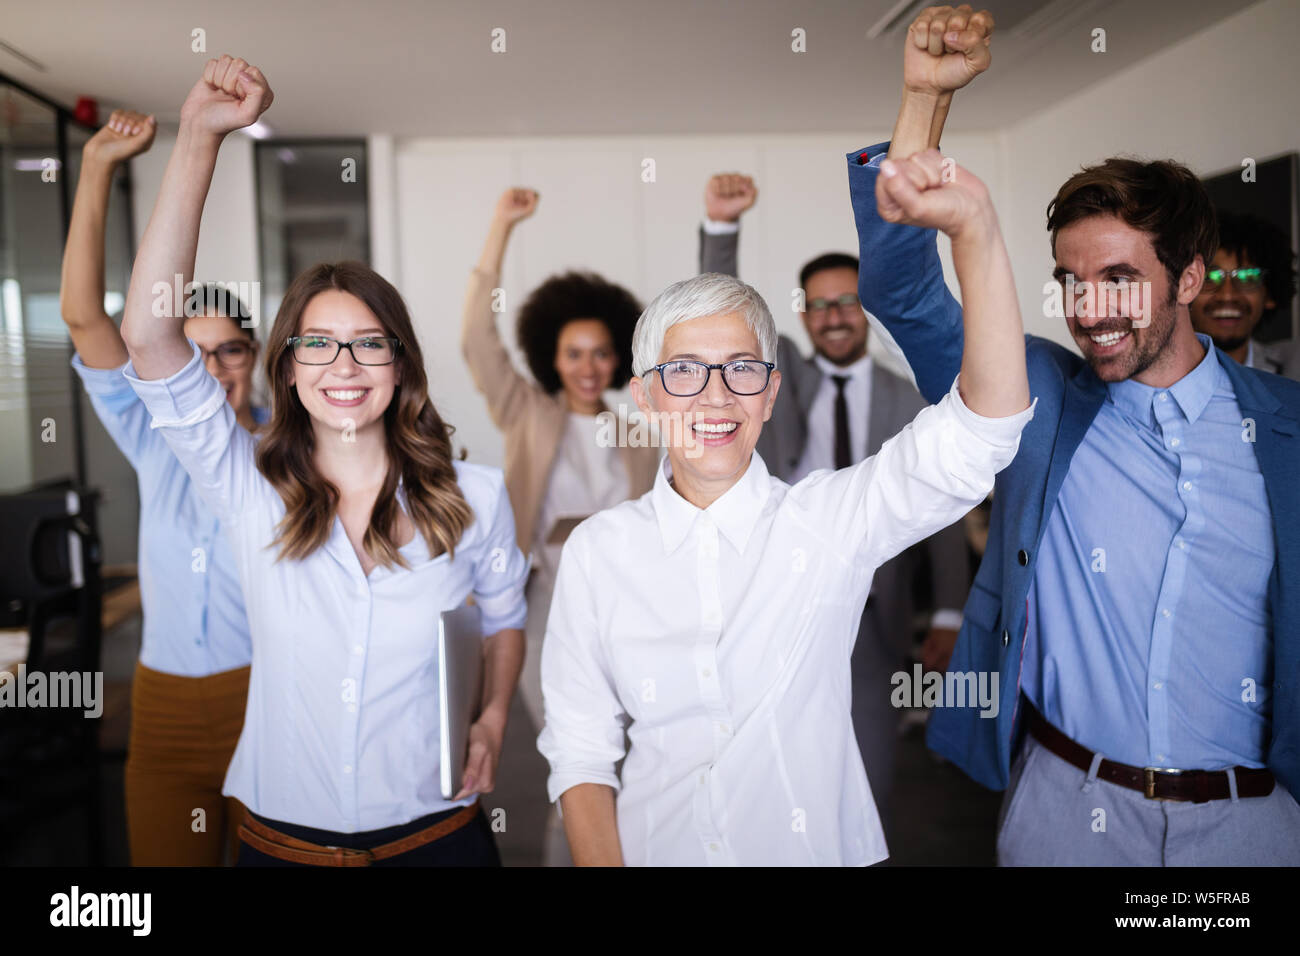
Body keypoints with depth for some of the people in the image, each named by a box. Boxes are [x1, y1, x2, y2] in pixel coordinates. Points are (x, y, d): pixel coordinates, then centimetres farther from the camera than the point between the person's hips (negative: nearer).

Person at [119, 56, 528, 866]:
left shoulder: (475, 496, -8)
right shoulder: (253, 491, -8)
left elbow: (504, 617, 9)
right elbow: (150, 337, -18)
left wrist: (494, 721, -8)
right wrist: (199, 137, -20)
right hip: (282, 839, 1)